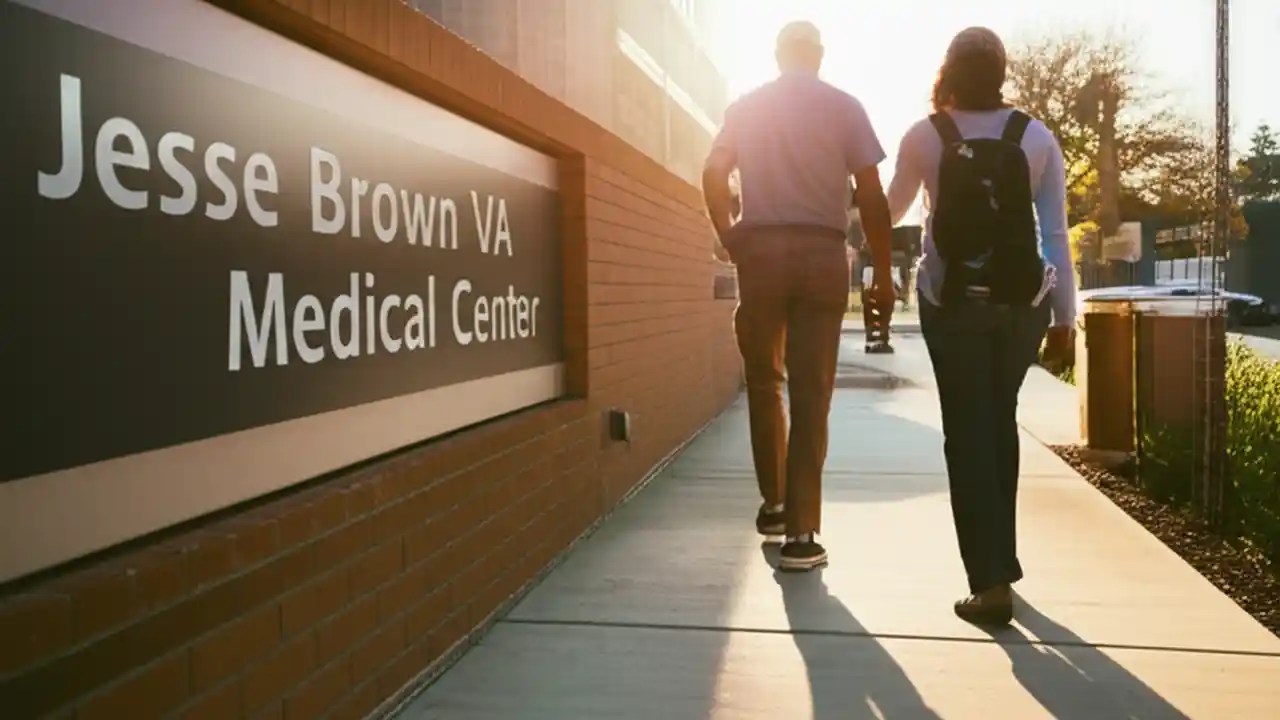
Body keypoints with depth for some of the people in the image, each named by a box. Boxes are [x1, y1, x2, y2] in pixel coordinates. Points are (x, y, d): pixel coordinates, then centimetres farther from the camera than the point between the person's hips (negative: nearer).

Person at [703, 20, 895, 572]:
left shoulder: (746, 107, 10)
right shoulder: (844, 107, 5)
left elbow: (713, 174, 0)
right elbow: (871, 195, -1)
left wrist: (726, 234, 13)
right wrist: (883, 271, 3)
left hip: (761, 251, 1)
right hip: (822, 254, -1)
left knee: (763, 383, 16)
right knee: (811, 393, -1)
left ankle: (774, 504, 23)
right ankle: (801, 532, -2)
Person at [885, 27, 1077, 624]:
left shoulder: (924, 137, -3)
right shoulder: (1037, 138, -1)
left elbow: (890, 210, 13)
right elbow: (1056, 235, -2)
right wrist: (1065, 316, 4)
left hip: (951, 300, -2)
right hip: (1023, 300, 2)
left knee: (967, 433, 2)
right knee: (1000, 422, 19)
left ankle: (989, 582, -4)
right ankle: (1001, 561, 29)